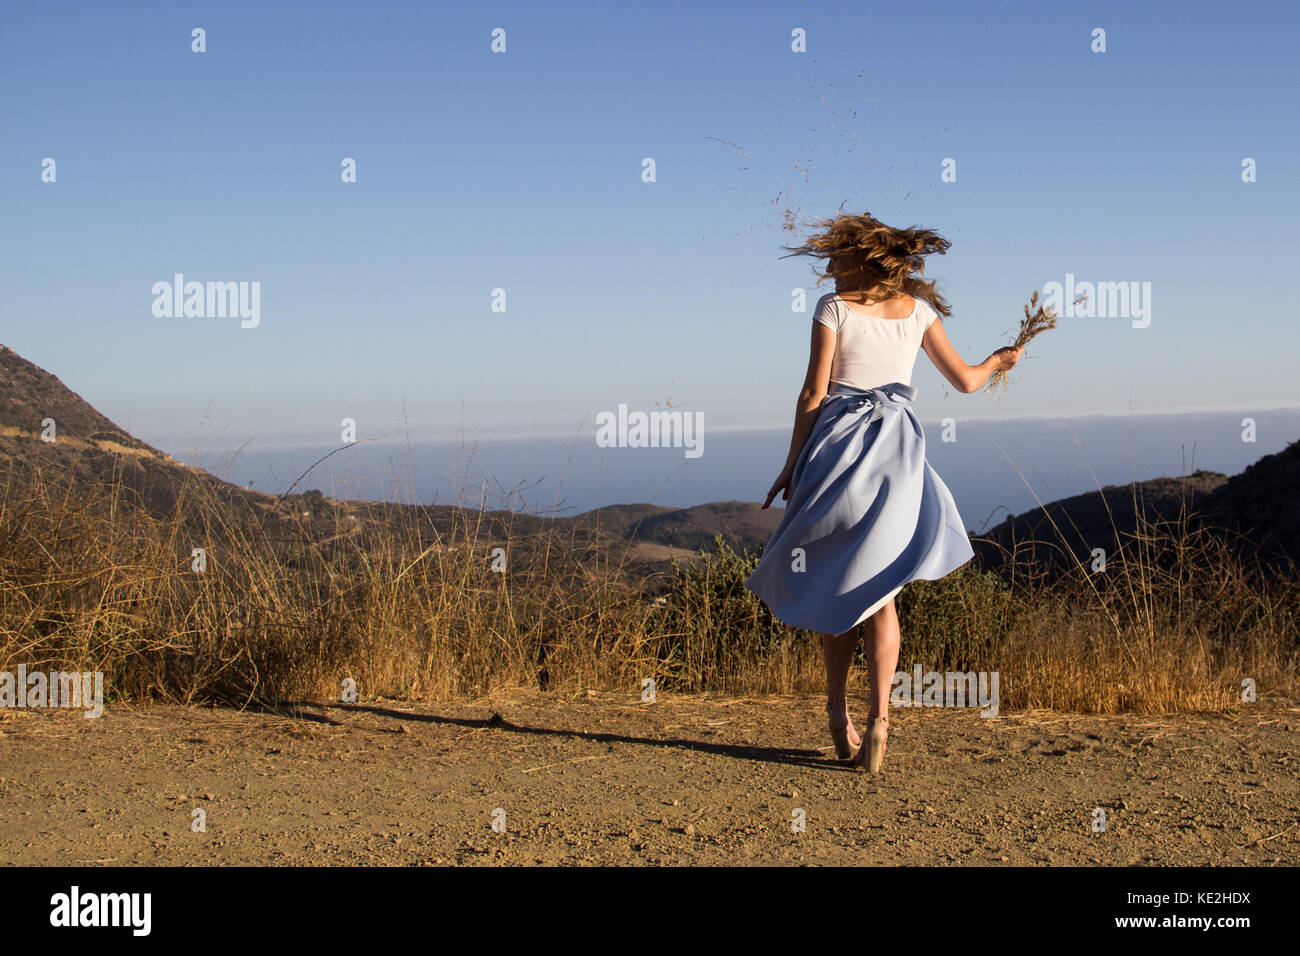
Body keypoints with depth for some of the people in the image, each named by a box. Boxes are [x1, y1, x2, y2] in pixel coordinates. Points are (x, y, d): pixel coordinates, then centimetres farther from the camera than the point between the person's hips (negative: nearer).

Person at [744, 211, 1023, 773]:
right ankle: (879, 713, -10)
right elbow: (965, 380, 10)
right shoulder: (918, 309, 7)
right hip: (897, 449, 2)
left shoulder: (834, 307, -4)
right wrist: (1000, 360, 32)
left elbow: (813, 394, -6)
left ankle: (838, 715, 13)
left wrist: (792, 466, 1)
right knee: (877, 590, 7)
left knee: (834, 586, 12)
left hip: (837, 442, -2)